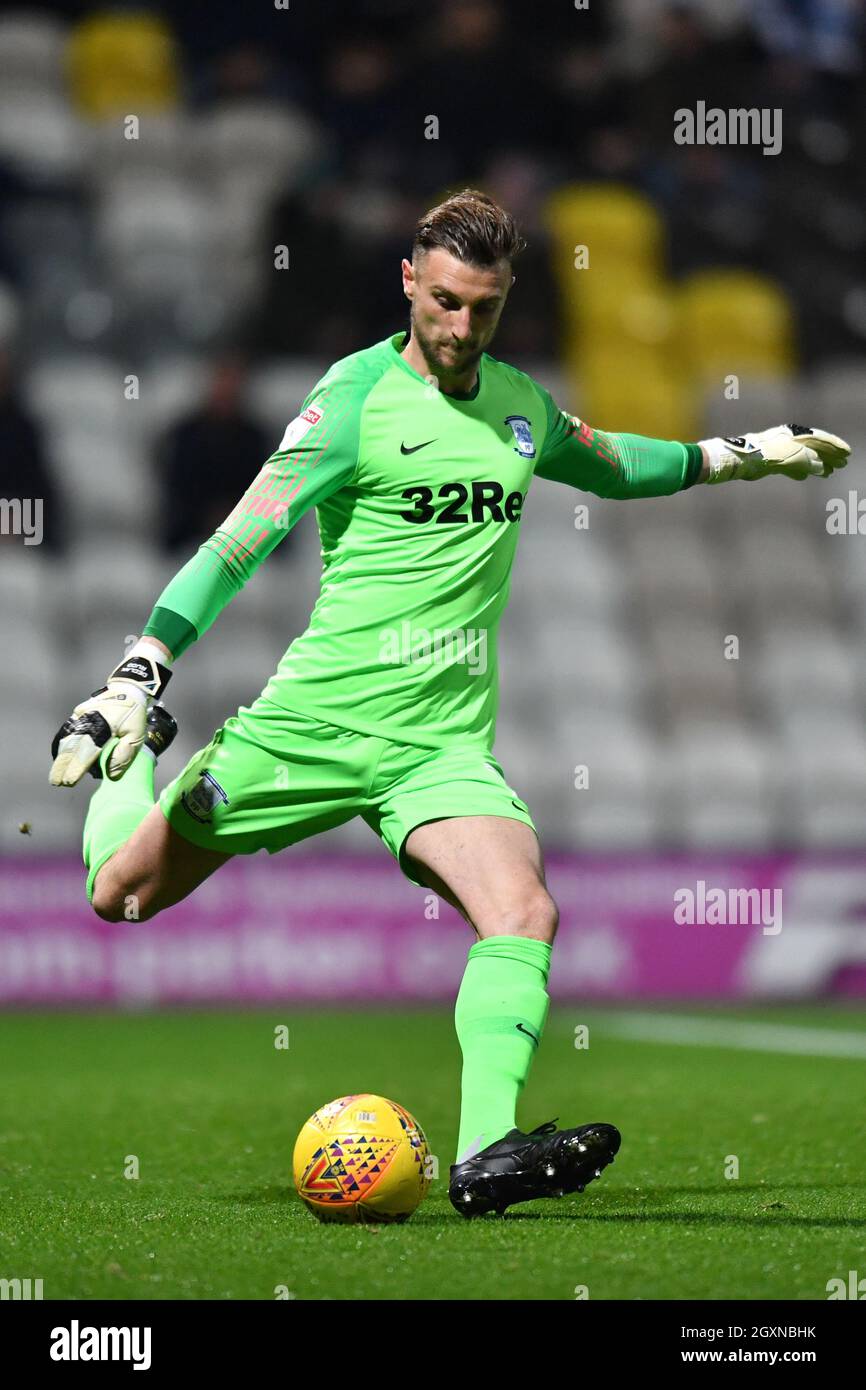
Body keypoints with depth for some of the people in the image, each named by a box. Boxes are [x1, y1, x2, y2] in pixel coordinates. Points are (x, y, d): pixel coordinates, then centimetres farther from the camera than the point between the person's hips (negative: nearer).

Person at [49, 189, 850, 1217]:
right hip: (316, 717, -3)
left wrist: (742, 455, 31)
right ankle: (136, 750, 40)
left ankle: (486, 1152, -30)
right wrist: (135, 678, -21)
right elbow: (240, 542, -13)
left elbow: (610, 464, 34)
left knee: (523, 912, -24)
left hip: (445, 739, 3)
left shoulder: (520, 403, 10)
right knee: (118, 896, 6)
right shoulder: (356, 399, -9)